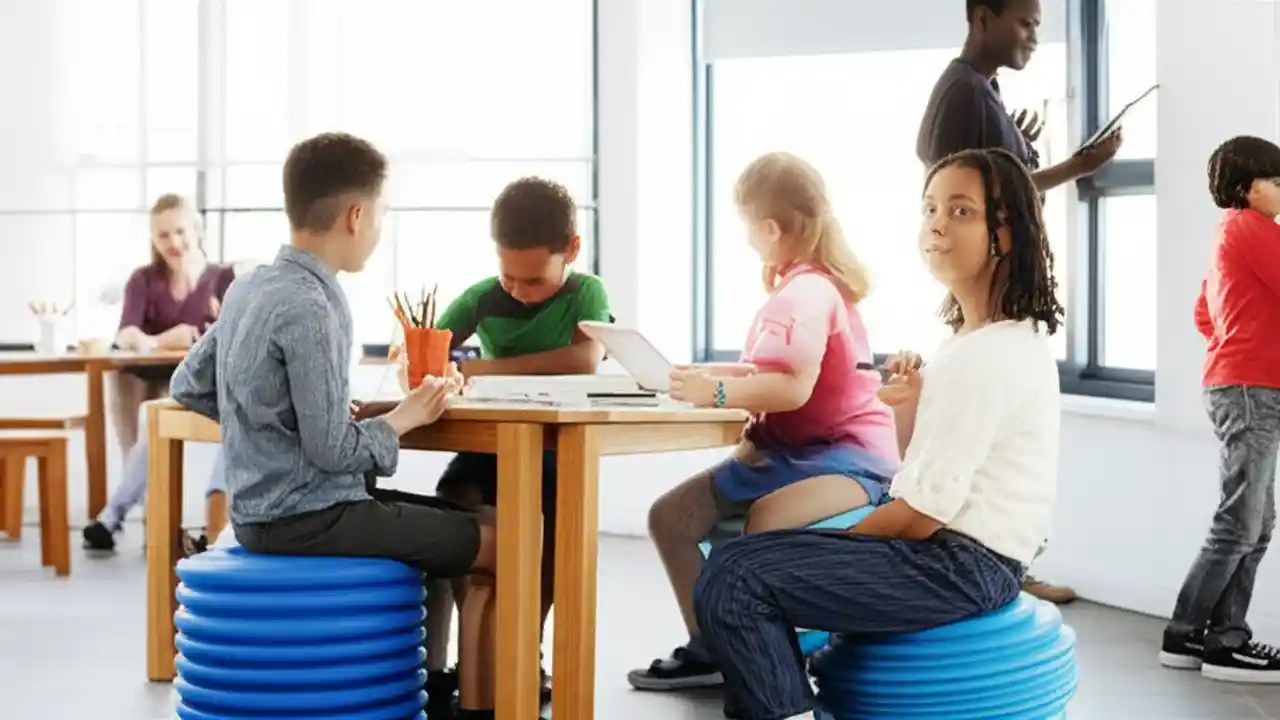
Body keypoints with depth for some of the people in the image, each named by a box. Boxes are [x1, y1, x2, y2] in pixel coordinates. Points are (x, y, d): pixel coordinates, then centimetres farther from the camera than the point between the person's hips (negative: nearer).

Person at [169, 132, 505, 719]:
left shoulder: (248, 289, 7)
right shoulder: (311, 309, -21)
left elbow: (188, 388, 16)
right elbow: (333, 449, -21)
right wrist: (405, 417, -6)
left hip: (262, 508, 10)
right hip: (309, 517, -10)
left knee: (457, 525, 21)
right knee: (500, 546, -4)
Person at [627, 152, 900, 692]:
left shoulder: (807, 292, -18)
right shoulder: (799, 288, 17)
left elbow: (793, 387, -31)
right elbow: (771, 377, 19)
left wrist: (719, 393, -30)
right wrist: (715, 379, 5)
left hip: (847, 454, -11)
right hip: (788, 450, 11)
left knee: (765, 519, -40)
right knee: (670, 516, 2)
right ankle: (709, 648, 9)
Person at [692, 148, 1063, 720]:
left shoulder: (988, 355, -19)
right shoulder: (986, 340, 14)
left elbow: (923, 513, -19)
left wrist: (836, 544, -5)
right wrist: (907, 414, -3)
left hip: (960, 564, -11)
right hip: (958, 552, 11)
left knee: (731, 582, -18)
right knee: (746, 556, 17)